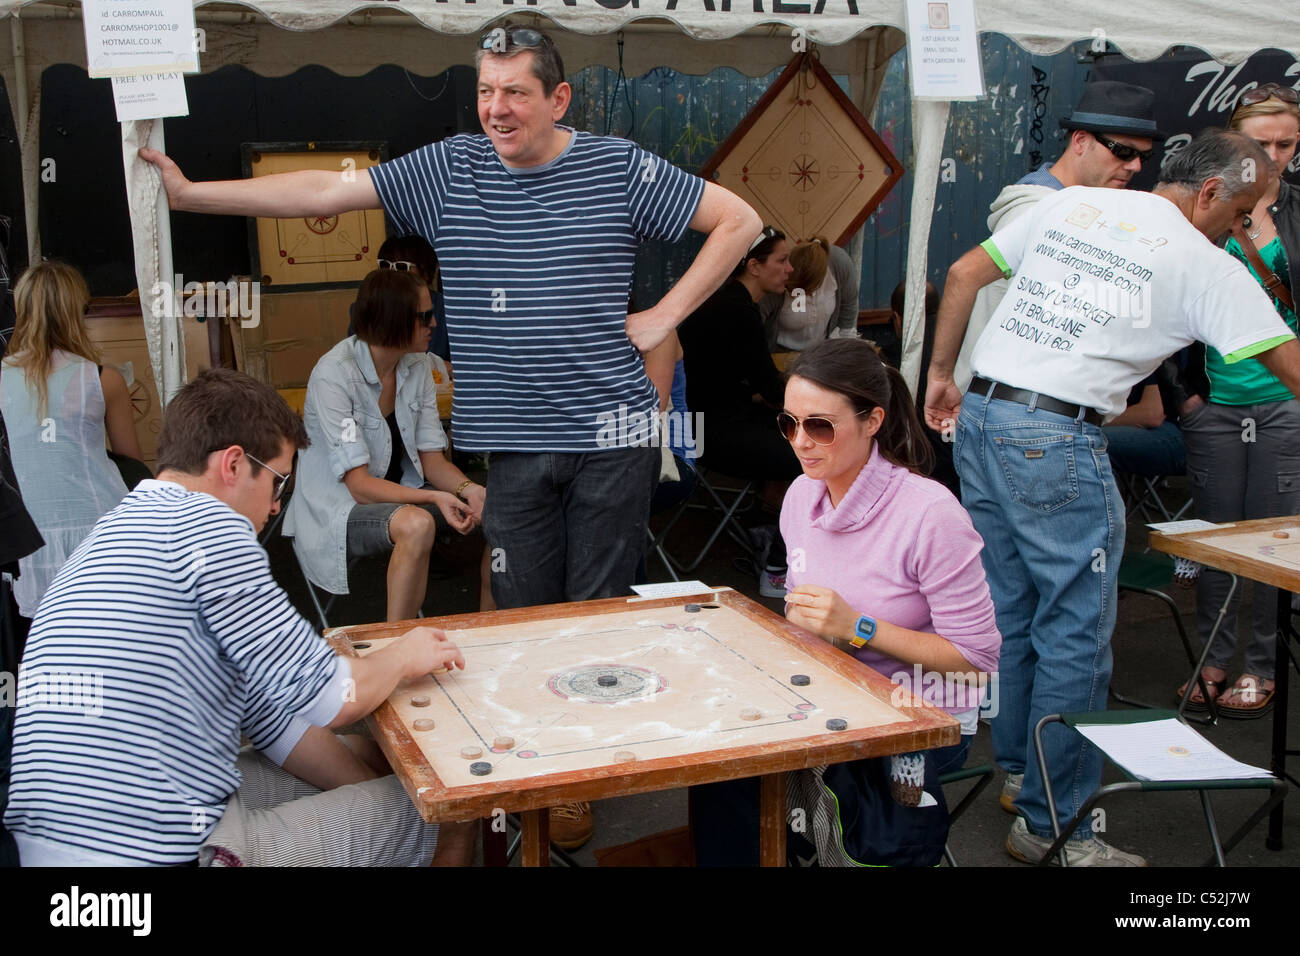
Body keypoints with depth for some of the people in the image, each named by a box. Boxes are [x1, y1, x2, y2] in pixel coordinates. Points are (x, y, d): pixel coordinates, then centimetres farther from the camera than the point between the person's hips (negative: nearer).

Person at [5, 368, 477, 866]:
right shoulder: (206, 523, -14)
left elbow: (266, 711, 17)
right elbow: (330, 698, -14)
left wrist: (376, 798, 17)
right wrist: (401, 658, 8)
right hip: (158, 851, -10)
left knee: (360, 753, 24)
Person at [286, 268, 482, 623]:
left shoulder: (418, 367, 1)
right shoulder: (334, 374, -21)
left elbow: (431, 458, -1)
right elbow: (359, 484, -23)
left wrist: (467, 488, -22)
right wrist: (433, 498, -35)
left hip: (401, 494, 7)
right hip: (338, 510, -7)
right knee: (416, 524, -36)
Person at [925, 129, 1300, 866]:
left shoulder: (1072, 204, 15)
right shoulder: (1206, 266, -1)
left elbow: (964, 273, 15)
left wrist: (942, 373, 21)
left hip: (979, 416, 7)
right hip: (1056, 444, -7)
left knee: (1008, 612, 17)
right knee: (1075, 637, 2)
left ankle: (1019, 773, 31)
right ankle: (1051, 826, 10)